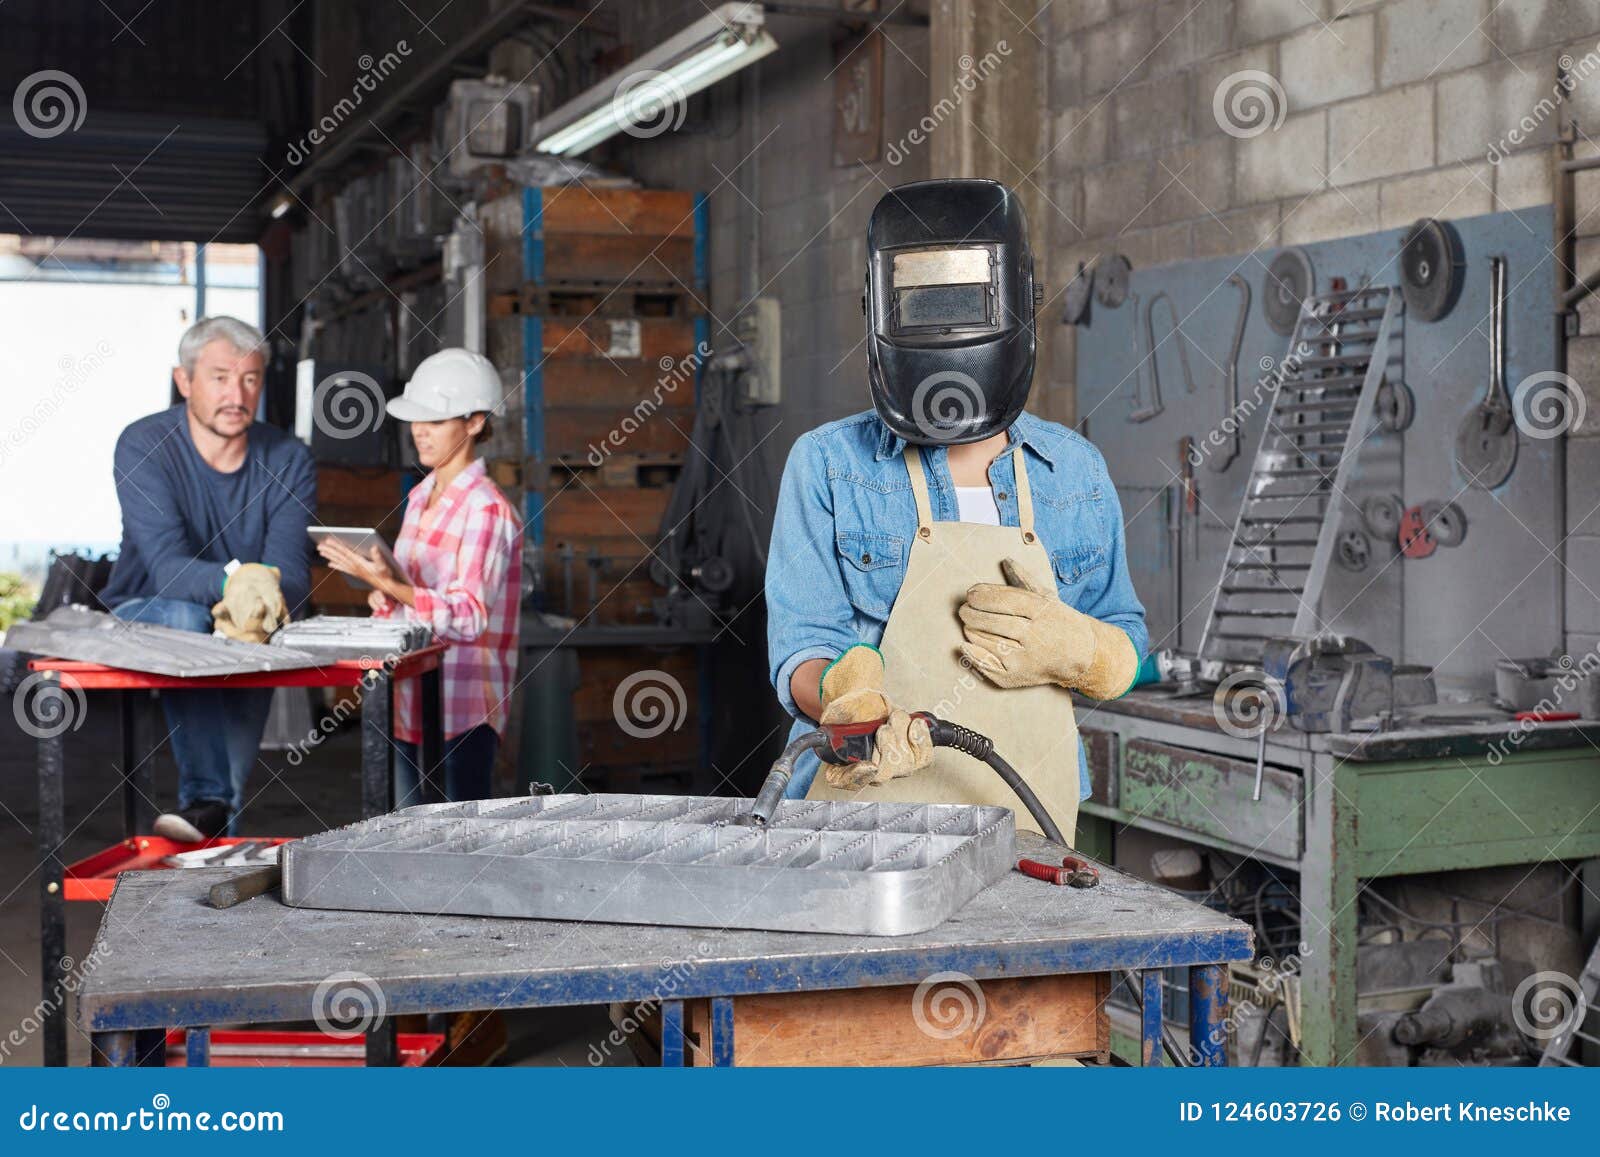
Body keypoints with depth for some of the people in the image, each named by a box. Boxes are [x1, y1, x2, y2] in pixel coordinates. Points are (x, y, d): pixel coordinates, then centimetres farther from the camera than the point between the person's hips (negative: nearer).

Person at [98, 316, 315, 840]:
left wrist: (259, 603, -39)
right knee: (184, 617, -33)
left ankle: (213, 828, -28)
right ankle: (209, 798, -44)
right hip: (145, 617, -3)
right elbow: (166, 566, -26)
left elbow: (292, 575, -16)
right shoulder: (143, 446, -12)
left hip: (245, 635, 3)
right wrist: (232, 582, -47)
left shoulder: (288, 461, -4)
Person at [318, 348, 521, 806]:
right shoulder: (419, 497, 12)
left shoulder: (487, 509, -13)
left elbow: (469, 619, -19)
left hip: (464, 703, -8)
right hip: (409, 694, 8)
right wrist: (384, 594, 1)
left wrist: (390, 586, -28)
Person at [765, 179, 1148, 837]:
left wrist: (1071, 649, -4)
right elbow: (802, 643, -1)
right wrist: (847, 692, -23)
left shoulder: (1076, 472, 12)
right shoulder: (828, 465, 3)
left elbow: (1125, 645, 18)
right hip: (864, 818, -4)